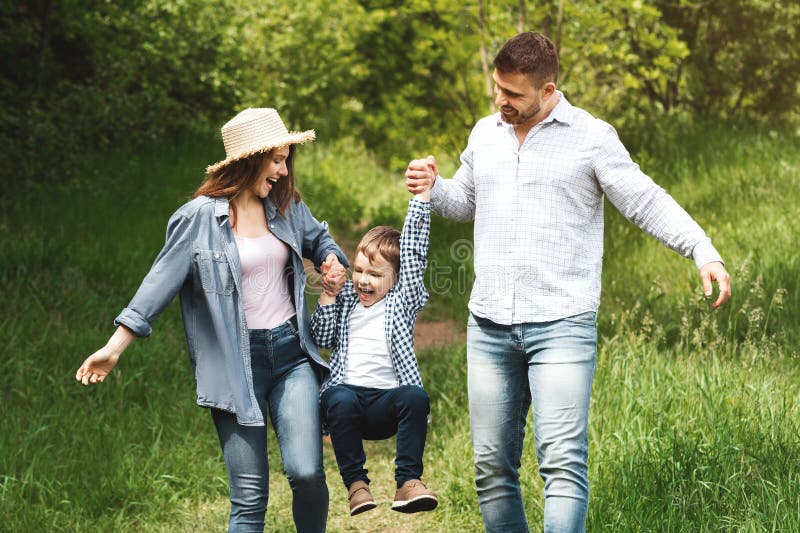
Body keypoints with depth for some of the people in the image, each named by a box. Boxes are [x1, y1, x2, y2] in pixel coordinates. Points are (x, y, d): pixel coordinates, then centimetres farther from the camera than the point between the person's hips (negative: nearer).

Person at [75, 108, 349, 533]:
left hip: (291, 354, 4)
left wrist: (330, 258, 7)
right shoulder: (199, 218, -6)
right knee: (249, 498, -4)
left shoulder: (286, 207, 10)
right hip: (236, 365, -4)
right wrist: (114, 347, -9)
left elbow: (318, 238, 31)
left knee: (306, 472, -11)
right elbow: (161, 282, -5)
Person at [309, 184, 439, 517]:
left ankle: (409, 482, -30)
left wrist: (422, 195, -1)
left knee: (416, 397, -32)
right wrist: (329, 295, 4)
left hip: (386, 402, -1)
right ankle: (355, 483, -24)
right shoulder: (345, 298, 20)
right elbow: (322, 338, 12)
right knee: (341, 401, -34)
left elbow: (412, 250, 4)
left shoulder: (402, 301, 12)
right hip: (346, 389, 1)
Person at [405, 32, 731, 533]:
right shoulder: (485, 134, 13)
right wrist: (433, 188, 5)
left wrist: (705, 254, -13)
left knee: (563, 461, -15)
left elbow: (648, 202, -2)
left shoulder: (590, 137, -2)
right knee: (492, 465, 8)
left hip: (561, 326, -5)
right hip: (489, 327, 5)